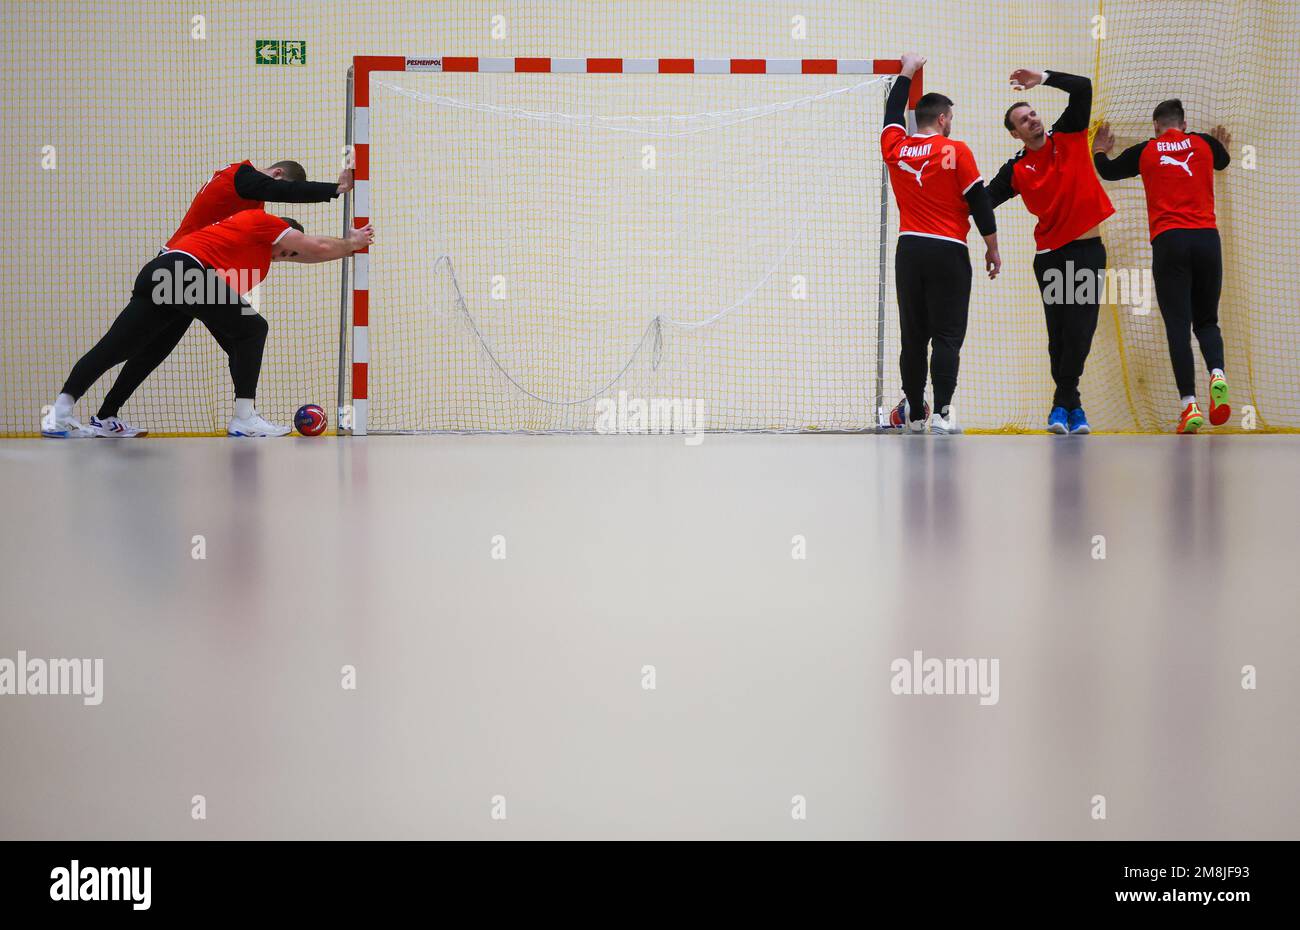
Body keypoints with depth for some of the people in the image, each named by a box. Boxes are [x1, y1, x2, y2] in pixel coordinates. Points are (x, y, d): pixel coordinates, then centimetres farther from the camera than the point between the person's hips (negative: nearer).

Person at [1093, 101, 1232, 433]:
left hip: (1168, 241, -2)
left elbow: (1108, 171, 25)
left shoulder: (1144, 151, 8)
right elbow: (1222, 161, 37)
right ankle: (1217, 373, -18)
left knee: (1178, 325, -4)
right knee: (1206, 321, 12)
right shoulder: (1204, 143, 12)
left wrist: (1099, 151, 47)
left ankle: (1189, 405, -16)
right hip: (1207, 238, 2)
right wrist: (1222, 144, 59)